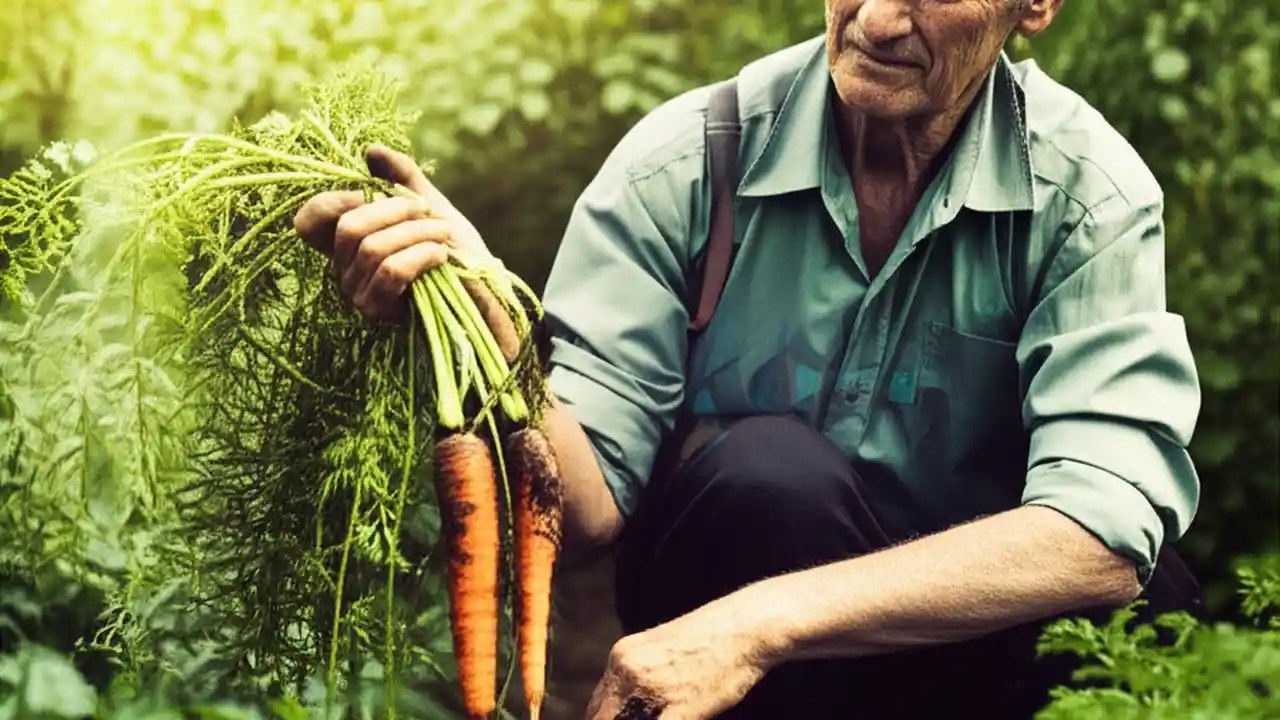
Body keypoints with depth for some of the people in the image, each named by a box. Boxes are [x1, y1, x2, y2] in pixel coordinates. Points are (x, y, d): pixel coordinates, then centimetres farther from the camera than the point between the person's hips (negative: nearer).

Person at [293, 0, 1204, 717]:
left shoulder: (1090, 191, -15)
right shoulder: (686, 160, -14)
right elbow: (585, 500, -17)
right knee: (768, 465, -31)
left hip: (969, 643, 0)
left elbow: (1105, 539, -27)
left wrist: (764, 620, -35)